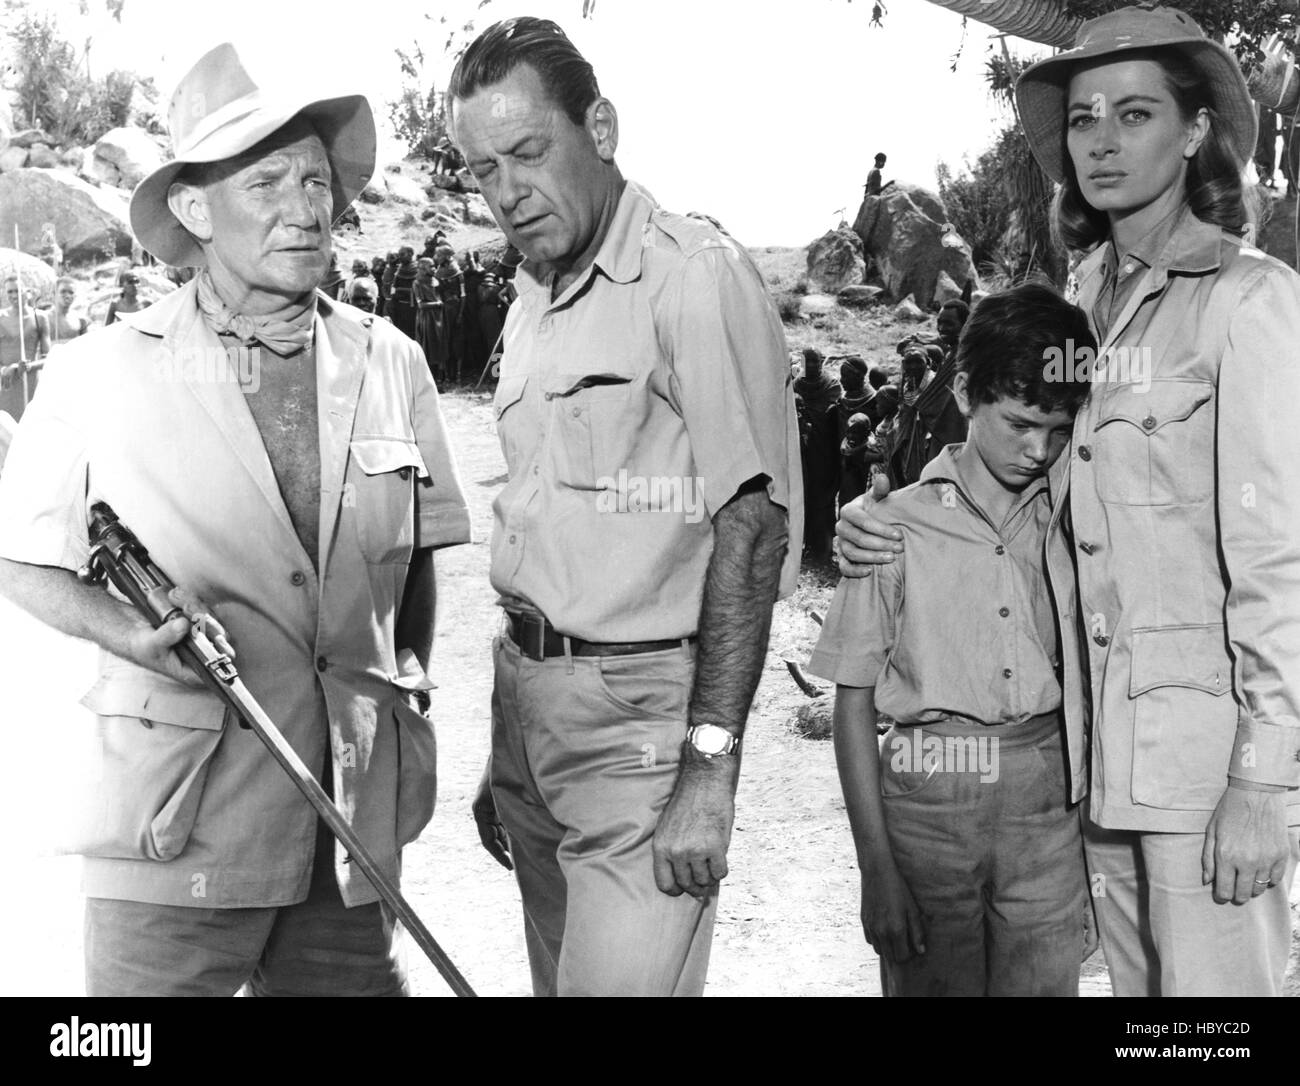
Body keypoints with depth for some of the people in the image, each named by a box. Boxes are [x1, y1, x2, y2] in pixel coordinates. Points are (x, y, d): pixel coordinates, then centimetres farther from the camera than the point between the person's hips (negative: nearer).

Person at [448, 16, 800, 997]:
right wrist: (505, 755, 16)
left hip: (640, 706, -7)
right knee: (560, 977, 15)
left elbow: (750, 527, -16)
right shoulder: (531, 307, 14)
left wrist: (710, 768, -20)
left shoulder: (696, 274, -11)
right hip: (528, 697, 8)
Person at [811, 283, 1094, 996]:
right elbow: (853, 706, -1)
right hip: (928, 803, -2)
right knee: (932, 983, 2)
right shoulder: (896, 528, -2)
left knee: (1045, 983, 3)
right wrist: (877, 867, -5)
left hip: (1047, 803, 2)